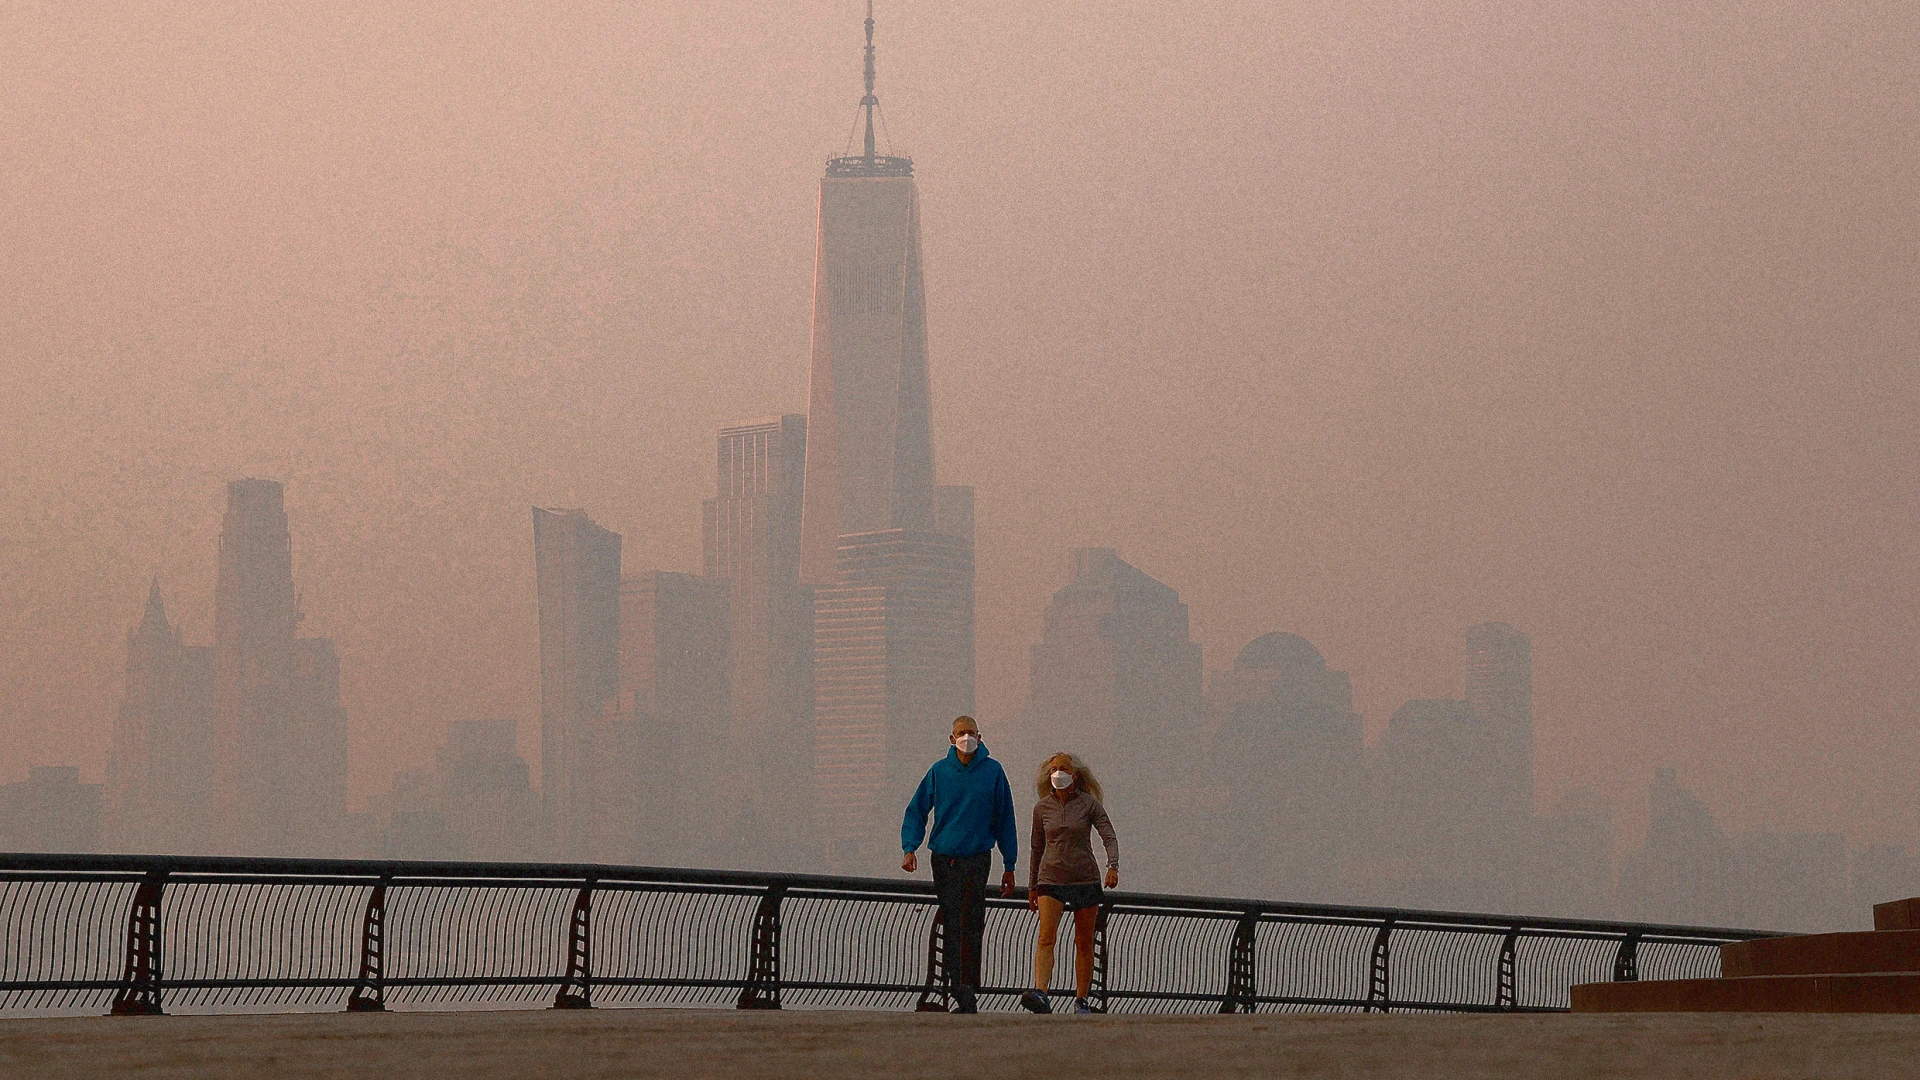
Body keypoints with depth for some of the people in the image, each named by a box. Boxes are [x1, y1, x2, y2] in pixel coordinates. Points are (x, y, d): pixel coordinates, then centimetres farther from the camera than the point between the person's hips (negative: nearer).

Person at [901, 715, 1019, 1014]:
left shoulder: (993, 771, 2)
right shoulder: (939, 771, 4)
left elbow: (1004, 820, 8)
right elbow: (916, 811, 8)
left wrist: (1009, 866, 7)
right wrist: (910, 849, -8)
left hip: (978, 858, -1)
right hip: (943, 859, 1)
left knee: (972, 928, -3)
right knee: (948, 926, -3)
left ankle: (967, 988, 1)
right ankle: (959, 992, -2)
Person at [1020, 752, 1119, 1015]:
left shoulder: (1089, 804, -2)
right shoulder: (1042, 808, 6)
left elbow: (1109, 837, -8)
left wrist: (1113, 866, -25)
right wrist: (1032, 887, 17)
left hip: (1085, 879, -1)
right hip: (1051, 879, 1)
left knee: (1084, 943, 5)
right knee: (1046, 937, -18)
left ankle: (1081, 999, 15)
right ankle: (1040, 995, -32)